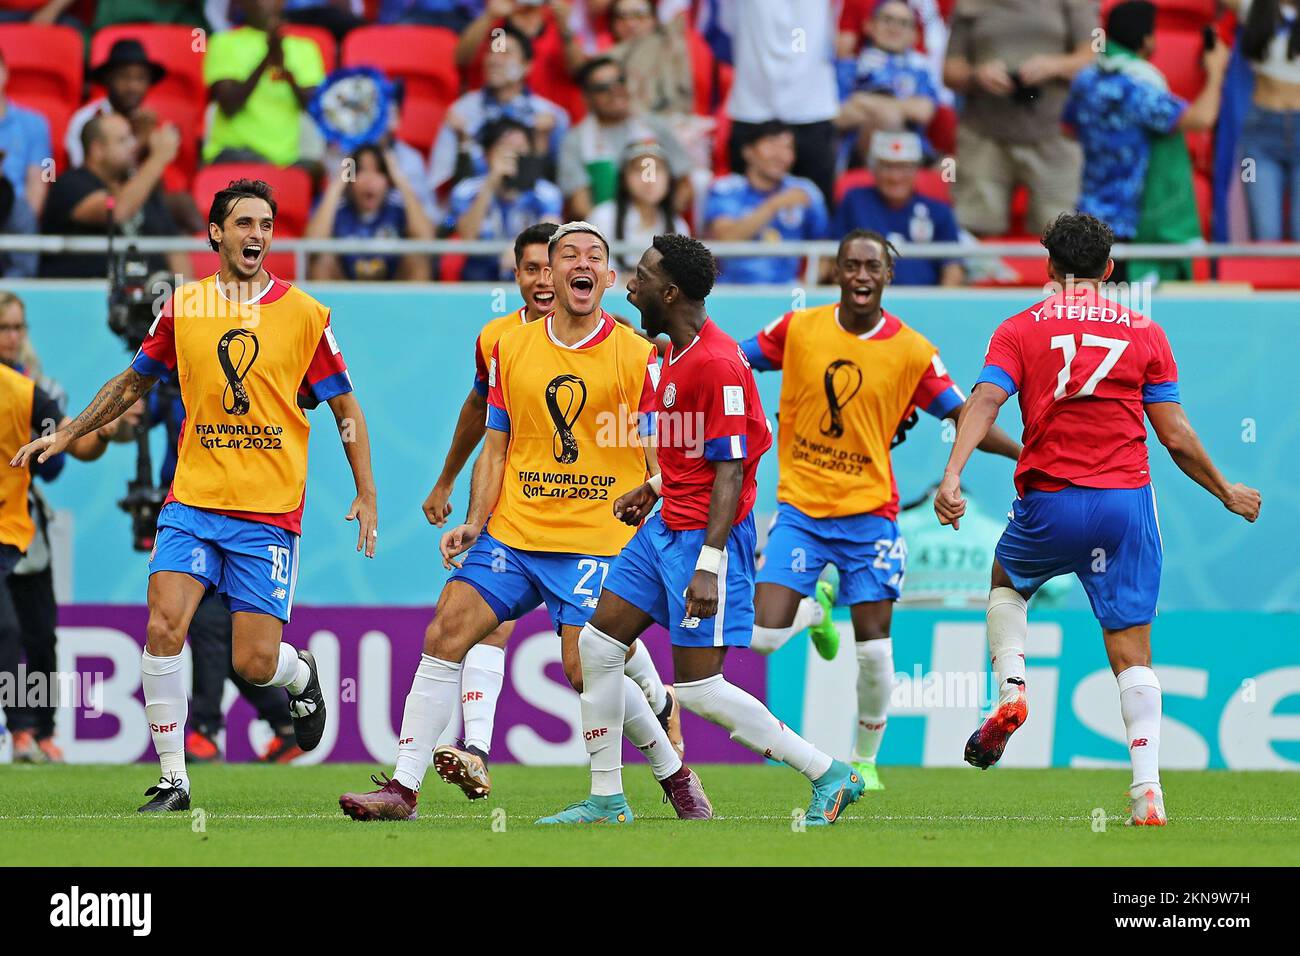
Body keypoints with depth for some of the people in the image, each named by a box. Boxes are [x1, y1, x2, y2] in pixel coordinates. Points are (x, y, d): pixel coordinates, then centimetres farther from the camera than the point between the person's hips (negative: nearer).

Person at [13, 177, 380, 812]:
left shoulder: (304, 314, 0)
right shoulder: (182, 308, 6)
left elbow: (345, 408, 8)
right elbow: (133, 381, 22)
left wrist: (366, 495, 1)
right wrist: (67, 434, 19)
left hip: (270, 514, -2)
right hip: (193, 500, 2)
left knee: (256, 663, -6)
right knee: (163, 628, -16)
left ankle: (301, 676, 32)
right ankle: (172, 780, -6)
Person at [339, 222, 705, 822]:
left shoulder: (637, 356, -2)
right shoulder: (510, 350, 9)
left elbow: (659, 459, -1)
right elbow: (496, 450, 14)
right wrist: (473, 523, 2)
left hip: (598, 541, -4)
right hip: (512, 533, 4)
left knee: (587, 669, -13)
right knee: (445, 636, -9)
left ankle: (676, 776, 10)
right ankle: (403, 788, -4)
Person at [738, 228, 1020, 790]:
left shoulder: (912, 352, -4)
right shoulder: (798, 329, -2)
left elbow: (963, 418, 1)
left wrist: (1025, 454, -10)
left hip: (868, 512, -1)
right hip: (800, 507, 1)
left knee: (873, 647, -5)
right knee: (765, 636, -9)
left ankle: (865, 760, 19)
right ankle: (816, 609, 28)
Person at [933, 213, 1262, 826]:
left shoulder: (1019, 331, 5)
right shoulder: (1145, 334, 6)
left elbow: (985, 401, -11)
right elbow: (1176, 438, 5)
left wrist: (952, 475, -21)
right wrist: (1227, 493, 19)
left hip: (1049, 504, 0)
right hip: (1128, 500, 0)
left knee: (1007, 585, 31)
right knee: (1132, 650, 3)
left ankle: (1010, 688, 6)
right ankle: (1148, 790, -11)